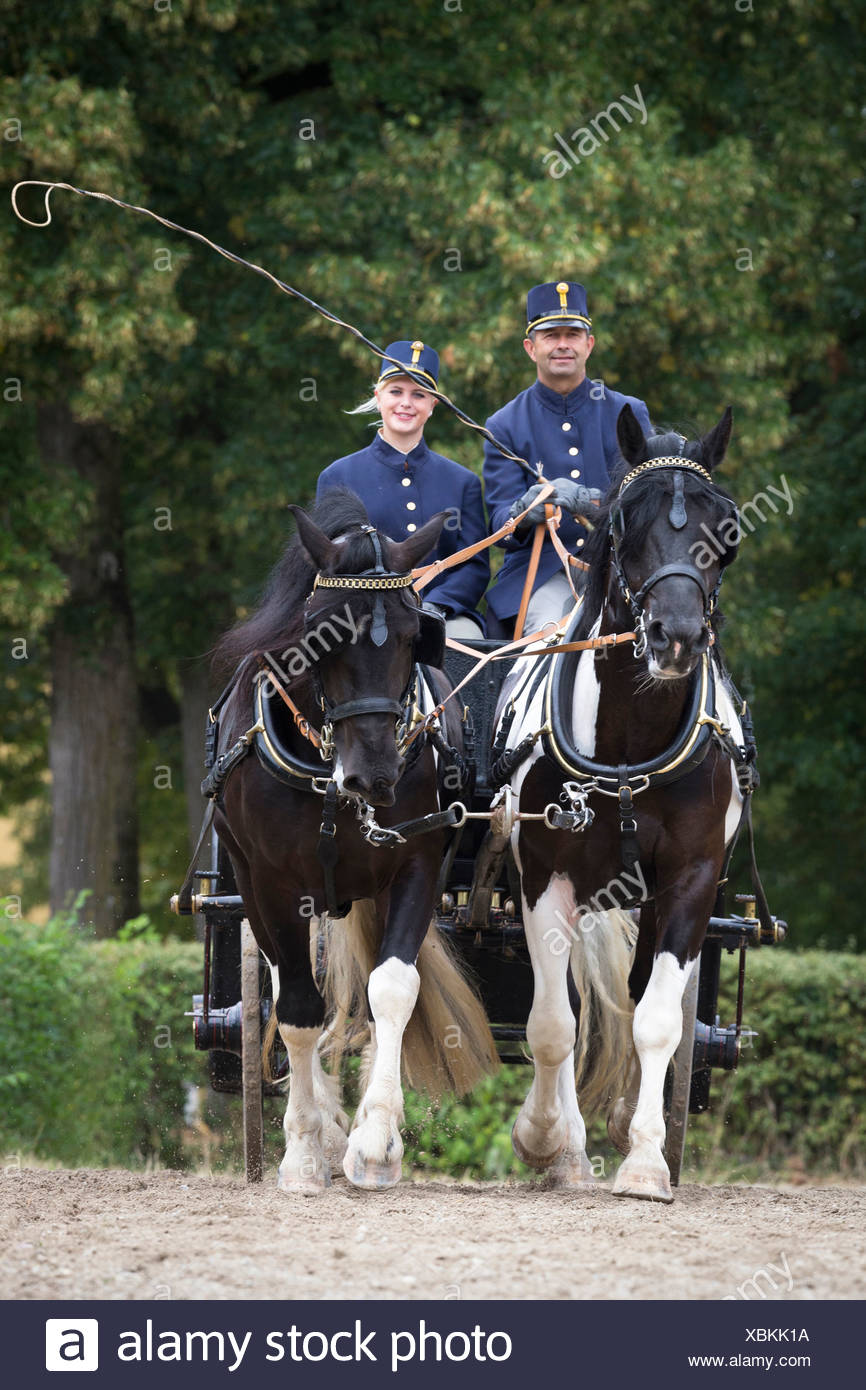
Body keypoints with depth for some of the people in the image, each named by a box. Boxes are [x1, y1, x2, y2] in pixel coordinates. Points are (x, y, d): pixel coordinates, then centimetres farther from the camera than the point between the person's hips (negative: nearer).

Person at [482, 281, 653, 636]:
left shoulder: (628, 414, 10)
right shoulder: (505, 427, 8)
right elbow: (501, 527, 0)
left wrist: (590, 502, -24)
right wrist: (525, 512, -26)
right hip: (542, 573, -1)